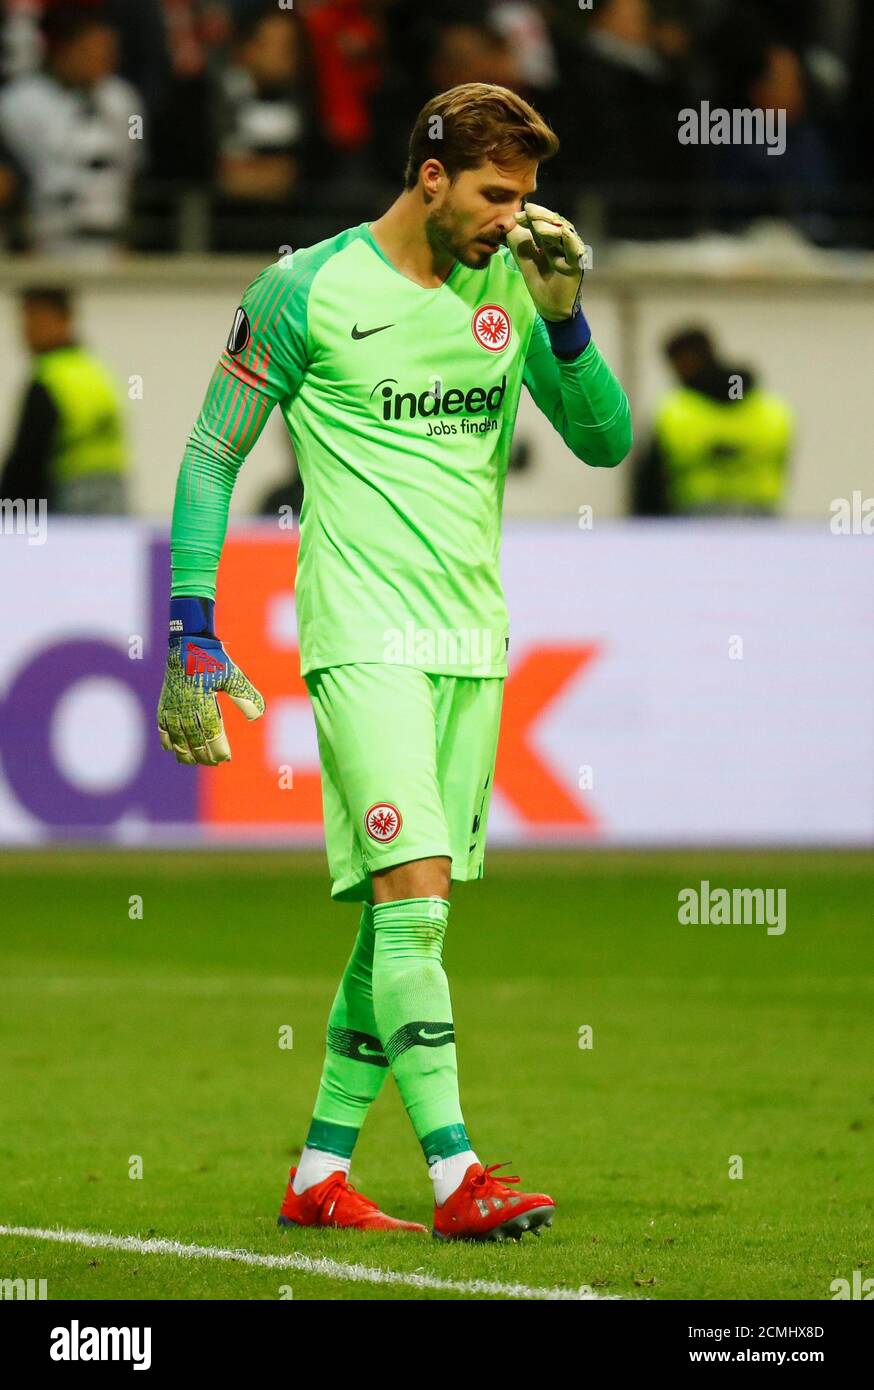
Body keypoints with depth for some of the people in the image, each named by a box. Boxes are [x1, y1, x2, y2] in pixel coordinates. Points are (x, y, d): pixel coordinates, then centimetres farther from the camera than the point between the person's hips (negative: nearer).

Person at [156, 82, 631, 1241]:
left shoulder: (512, 287, 8)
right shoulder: (306, 291, -5)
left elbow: (607, 441, 8)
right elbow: (211, 456, 2)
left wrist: (565, 320, -8)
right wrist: (192, 635, -3)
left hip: (474, 643, 6)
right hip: (364, 638, -5)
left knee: (405, 916, 7)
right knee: (411, 890, -16)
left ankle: (320, 1173, 15)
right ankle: (455, 1177, -18)